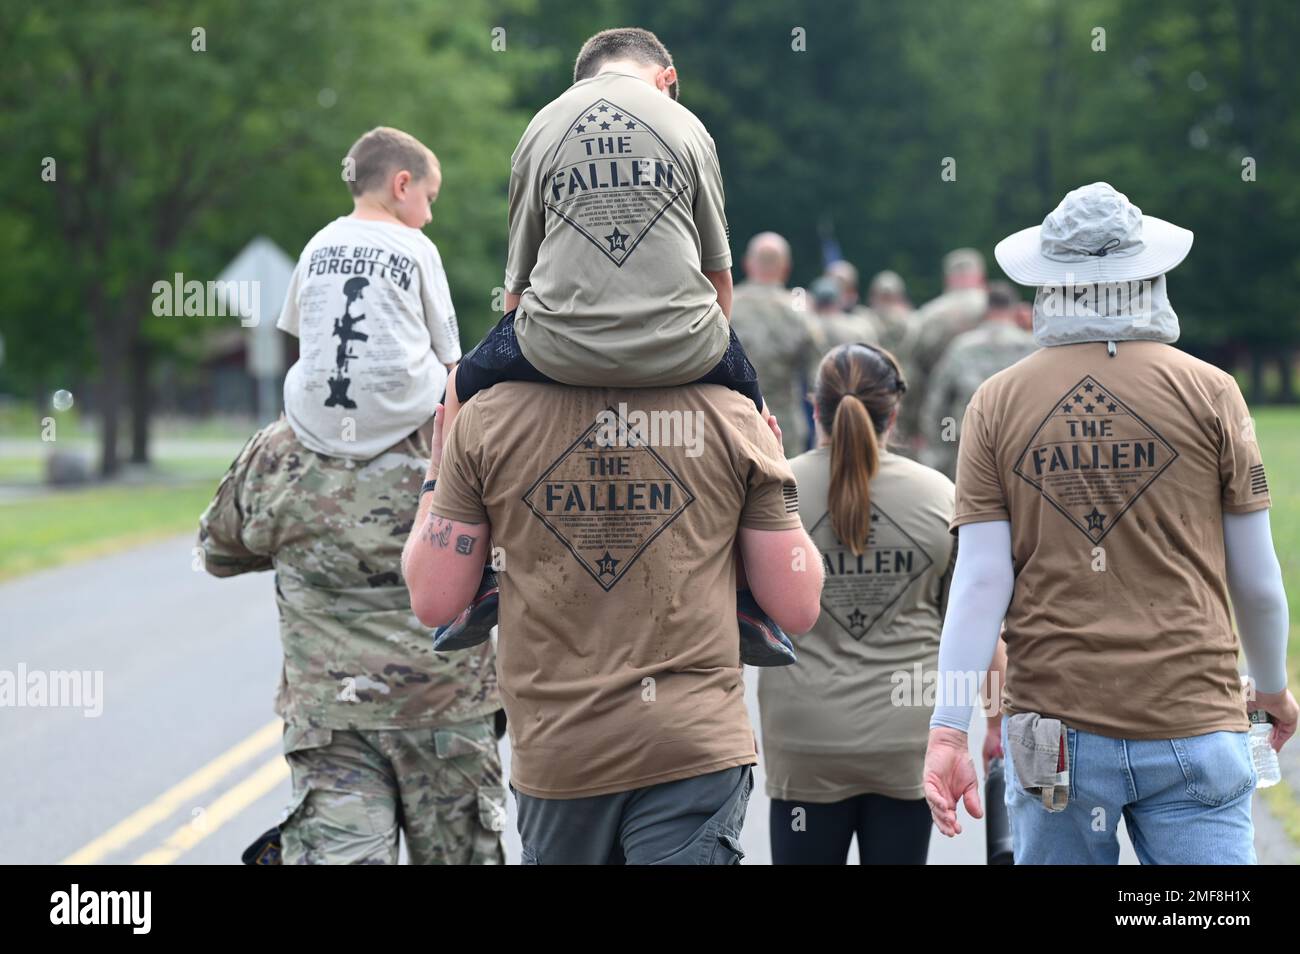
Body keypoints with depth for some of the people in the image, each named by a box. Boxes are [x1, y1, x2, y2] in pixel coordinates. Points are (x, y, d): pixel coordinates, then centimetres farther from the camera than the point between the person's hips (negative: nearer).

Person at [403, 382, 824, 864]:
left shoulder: (486, 415, -2)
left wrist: (435, 475, 18)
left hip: (552, 748, 1)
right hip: (697, 742, -1)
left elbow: (432, 601, 2)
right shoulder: (733, 415, -2)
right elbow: (797, 609, 2)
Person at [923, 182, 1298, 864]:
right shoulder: (1208, 392, 0)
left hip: (1052, 723, 2)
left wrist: (948, 728, -2)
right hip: (1191, 723, -2)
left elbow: (980, 581, -3)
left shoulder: (997, 404, 4)